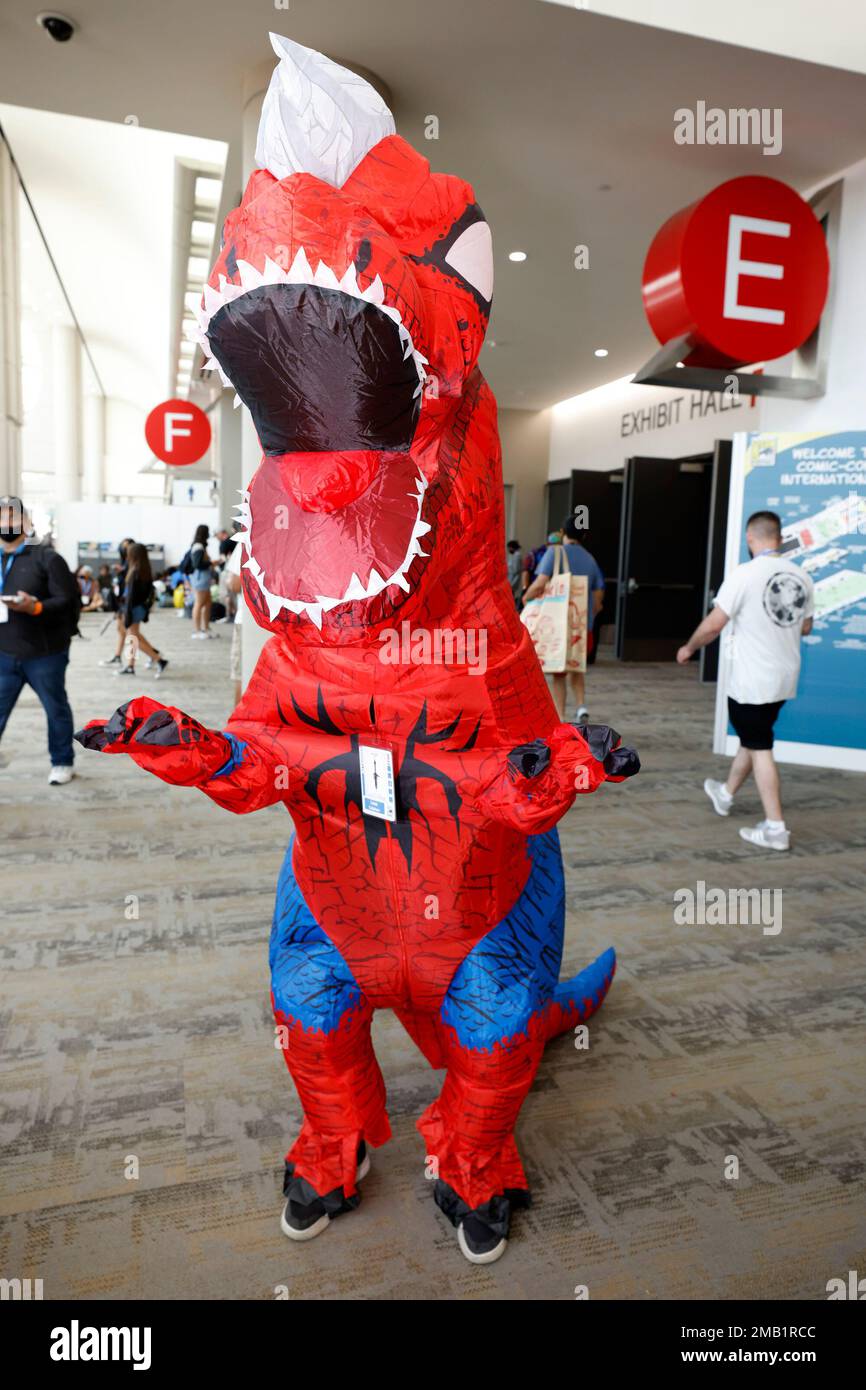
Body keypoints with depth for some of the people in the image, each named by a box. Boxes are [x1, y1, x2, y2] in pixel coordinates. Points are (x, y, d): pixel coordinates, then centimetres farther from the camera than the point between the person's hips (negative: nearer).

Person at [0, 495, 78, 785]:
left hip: (44, 654, -4)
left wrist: (35, 608, -28)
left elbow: (68, 601, -13)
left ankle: (62, 762, 27)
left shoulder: (47, 558, -5)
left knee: (56, 710, 10)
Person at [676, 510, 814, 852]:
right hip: (785, 678, 7)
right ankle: (725, 794, 42)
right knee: (752, 738, 22)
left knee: (759, 748, 1)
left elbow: (714, 623, -16)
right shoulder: (801, 577, 3)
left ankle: (775, 828, 2)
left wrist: (688, 648, 1)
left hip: (752, 679, -7)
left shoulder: (745, 574, -17)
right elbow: (805, 628, 15)